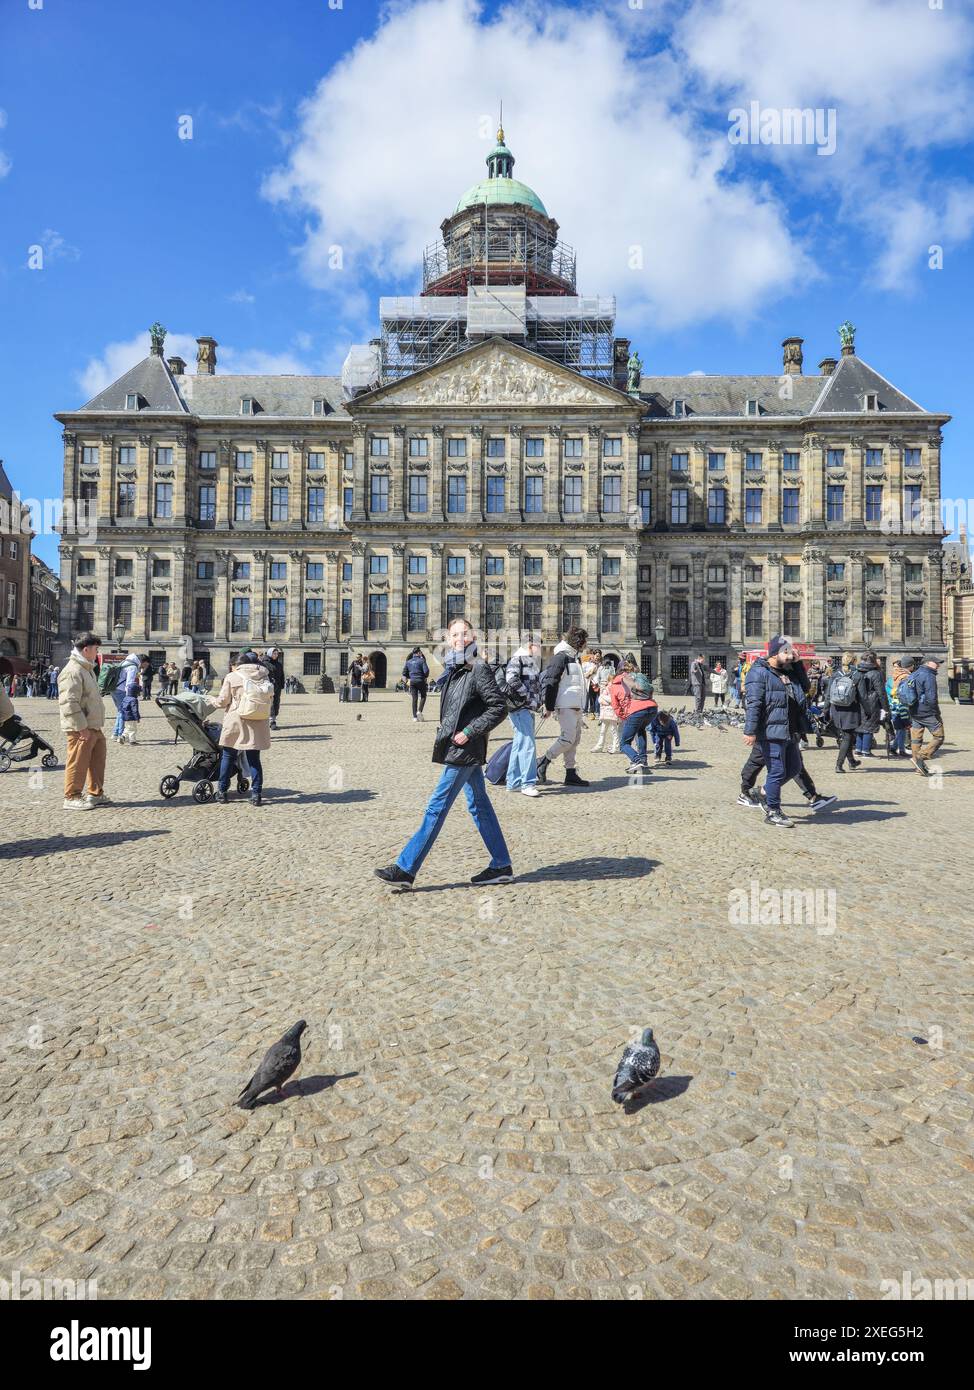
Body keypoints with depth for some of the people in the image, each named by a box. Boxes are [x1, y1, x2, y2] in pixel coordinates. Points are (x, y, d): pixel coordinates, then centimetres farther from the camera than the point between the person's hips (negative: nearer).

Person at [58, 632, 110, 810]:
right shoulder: (72, 671, -17)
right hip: (81, 729, -10)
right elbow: (69, 702, -23)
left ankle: (95, 794, 25)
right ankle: (72, 798, 8)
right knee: (78, 762, -2)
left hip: (93, 727, 10)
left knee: (97, 760, 15)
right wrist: (82, 727, -23)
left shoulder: (87, 669, 17)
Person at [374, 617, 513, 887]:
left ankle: (405, 869, 2)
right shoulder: (454, 670, 14)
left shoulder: (479, 670, -13)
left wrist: (469, 732, -18)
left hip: (464, 752, -9)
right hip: (465, 753, 9)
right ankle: (501, 866, 22)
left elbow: (499, 707, -16)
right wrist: (444, 731, 11)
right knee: (479, 806, 13)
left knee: (436, 807, -5)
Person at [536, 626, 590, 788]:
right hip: (566, 706, -10)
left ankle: (571, 774, 12)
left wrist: (582, 708, 21)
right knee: (568, 738, -14)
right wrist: (549, 706, -16)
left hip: (576, 706, 10)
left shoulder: (575, 657, 21)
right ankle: (543, 763, -1)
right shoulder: (561, 656, -10)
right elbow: (550, 681, -15)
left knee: (575, 740, 8)